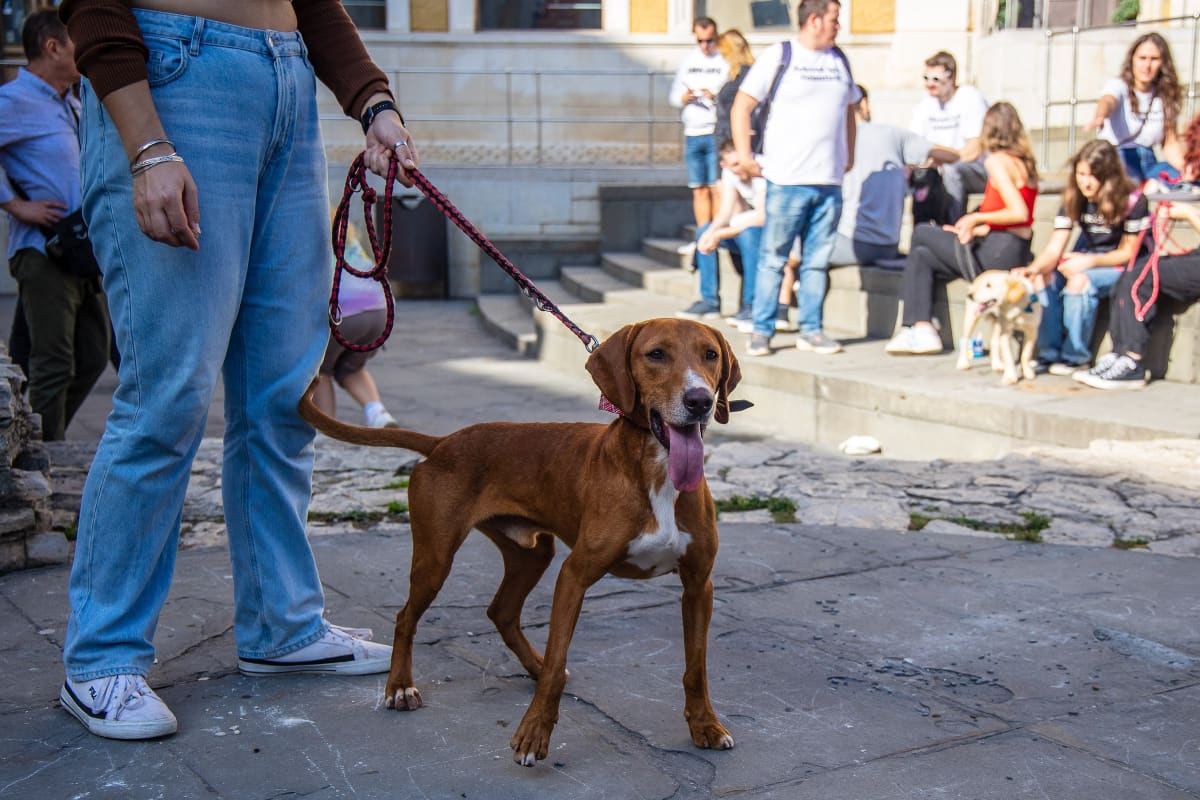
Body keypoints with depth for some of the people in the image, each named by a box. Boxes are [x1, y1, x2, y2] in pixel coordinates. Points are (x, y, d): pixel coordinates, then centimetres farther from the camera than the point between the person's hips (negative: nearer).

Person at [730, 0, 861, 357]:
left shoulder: (839, 60, 17)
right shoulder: (778, 56, 0)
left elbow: (848, 110, 29)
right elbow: (741, 106, -1)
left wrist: (849, 156, 21)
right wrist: (744, 157, -7)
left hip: (830, 181, 5)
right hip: (787, 180, -5)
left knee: (817, 261, 7)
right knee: (773, 258, -1)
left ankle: (811, 331, 14)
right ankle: (761, 331, 6)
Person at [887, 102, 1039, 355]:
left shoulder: (997, 161, -12)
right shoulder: (1024, 162, 14)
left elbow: (1019, 213, -21)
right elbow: (1020, 213, 13)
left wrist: (976, 218, -9)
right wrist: (976, 230, 11)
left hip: (998, 253, -9)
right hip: (1016, 252, 9)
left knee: (920, 233, 10)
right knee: (919, 255, 17)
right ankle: (919, 330, 11)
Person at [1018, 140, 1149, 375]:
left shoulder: (1133, 200, -18)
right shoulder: (1073, 200, -5)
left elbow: (1128, 253, -10)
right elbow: (1053, 250, -11)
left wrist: (1090, 261, -26)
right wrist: (1035, 268, -33)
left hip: (1122, 267, -5)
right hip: (1085, 260, 5)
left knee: (1080, 281, -33)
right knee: (1046, 277, -23)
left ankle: (1075, 356, -19)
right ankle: (1049, 353, -16)